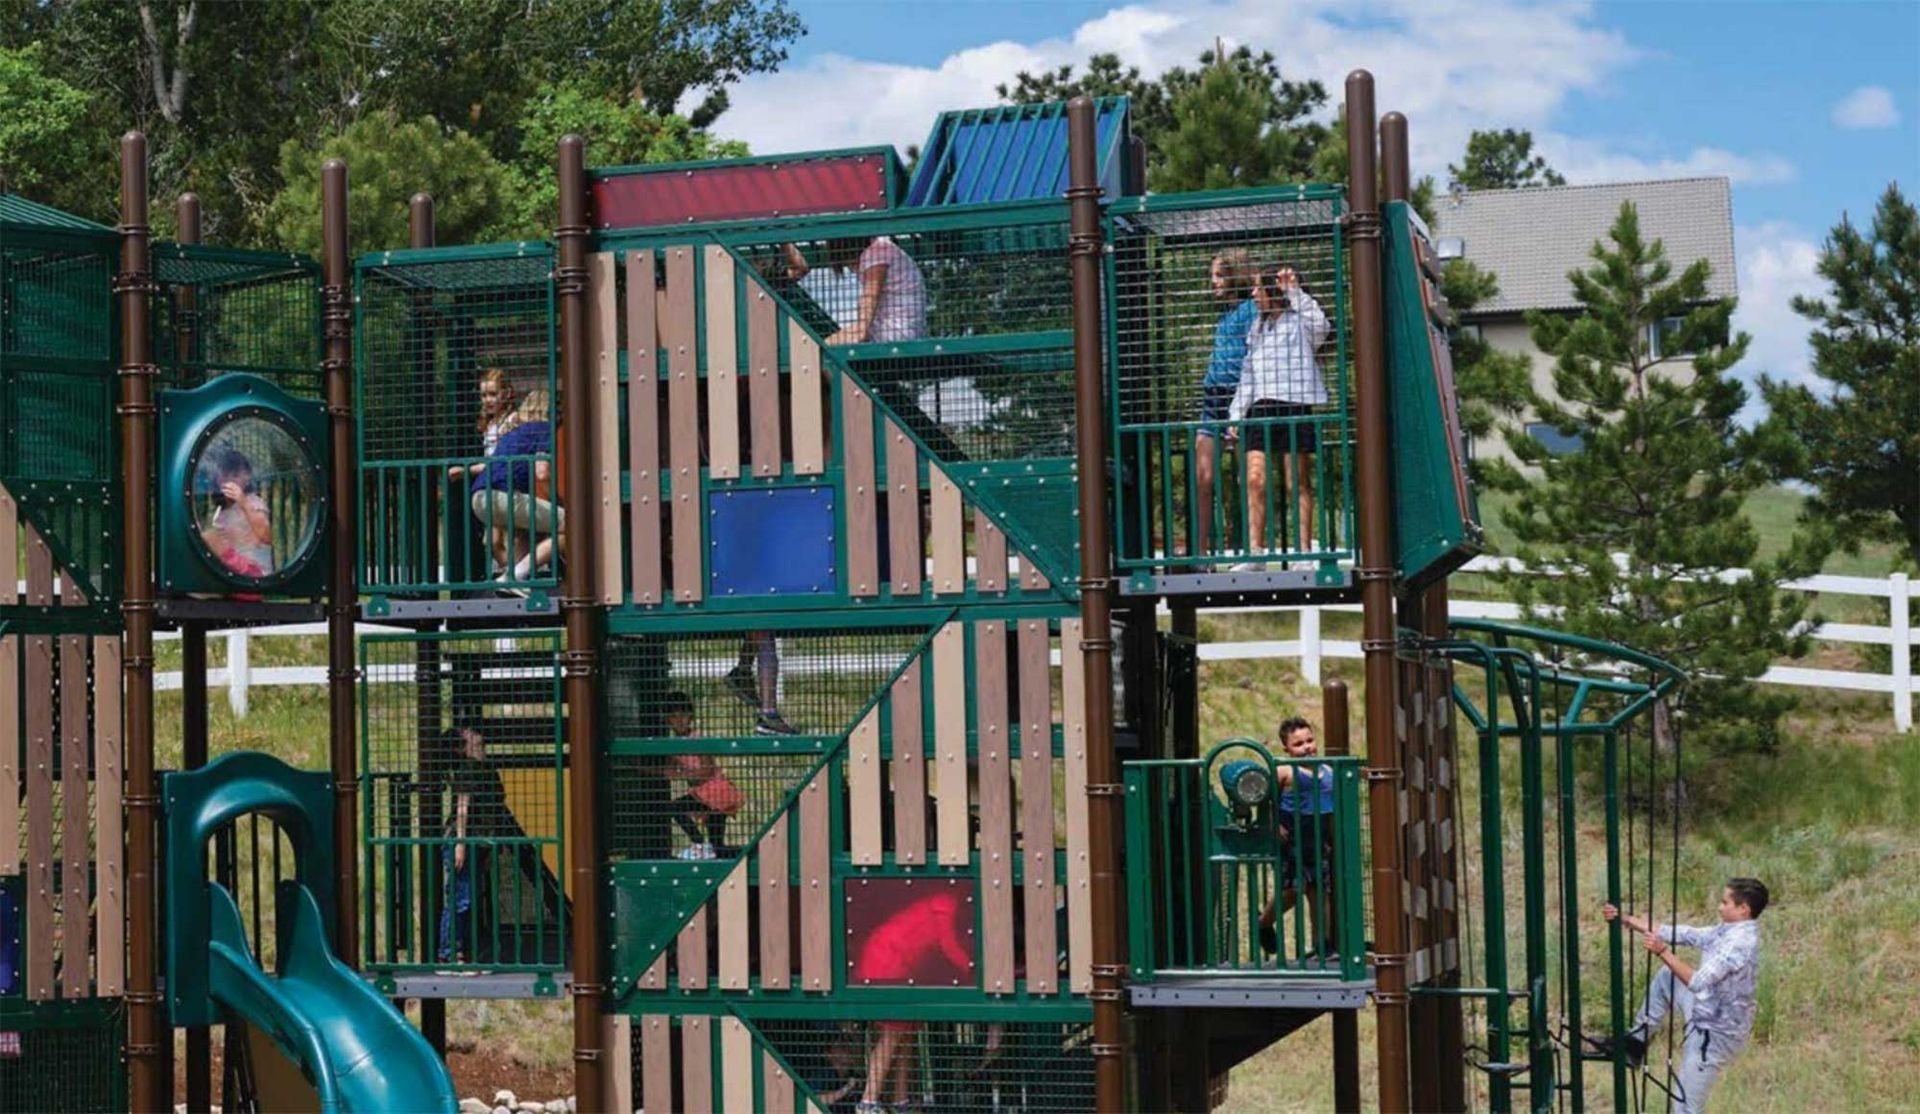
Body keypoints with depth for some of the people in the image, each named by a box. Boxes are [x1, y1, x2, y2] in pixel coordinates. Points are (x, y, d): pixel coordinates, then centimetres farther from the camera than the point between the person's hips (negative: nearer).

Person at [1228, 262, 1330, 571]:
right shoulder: (1257, 328, 22)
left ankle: (1304, 551, 1)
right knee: (1255, 480, -4)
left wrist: (1295, 291, -25)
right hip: (1260, 409, 6)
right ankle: (1255, 554, -5)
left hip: (1293, 406, -6)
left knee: (1297, 483, -3)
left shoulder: (1298, 322, 1)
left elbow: (1319, 325, -23)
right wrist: (1236, 414, 18)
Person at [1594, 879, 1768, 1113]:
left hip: (1715, 1034, -10)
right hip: (1707, 1015, 10)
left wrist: (1663, 952, -31)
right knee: (1666, 976, 21)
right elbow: (1681, 934, 5)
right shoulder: (1728, 931, 2)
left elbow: (1697, 981, -33)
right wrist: (1624, 919, 3)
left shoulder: (1740, 942, -27)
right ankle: (1635, 1043, 25)